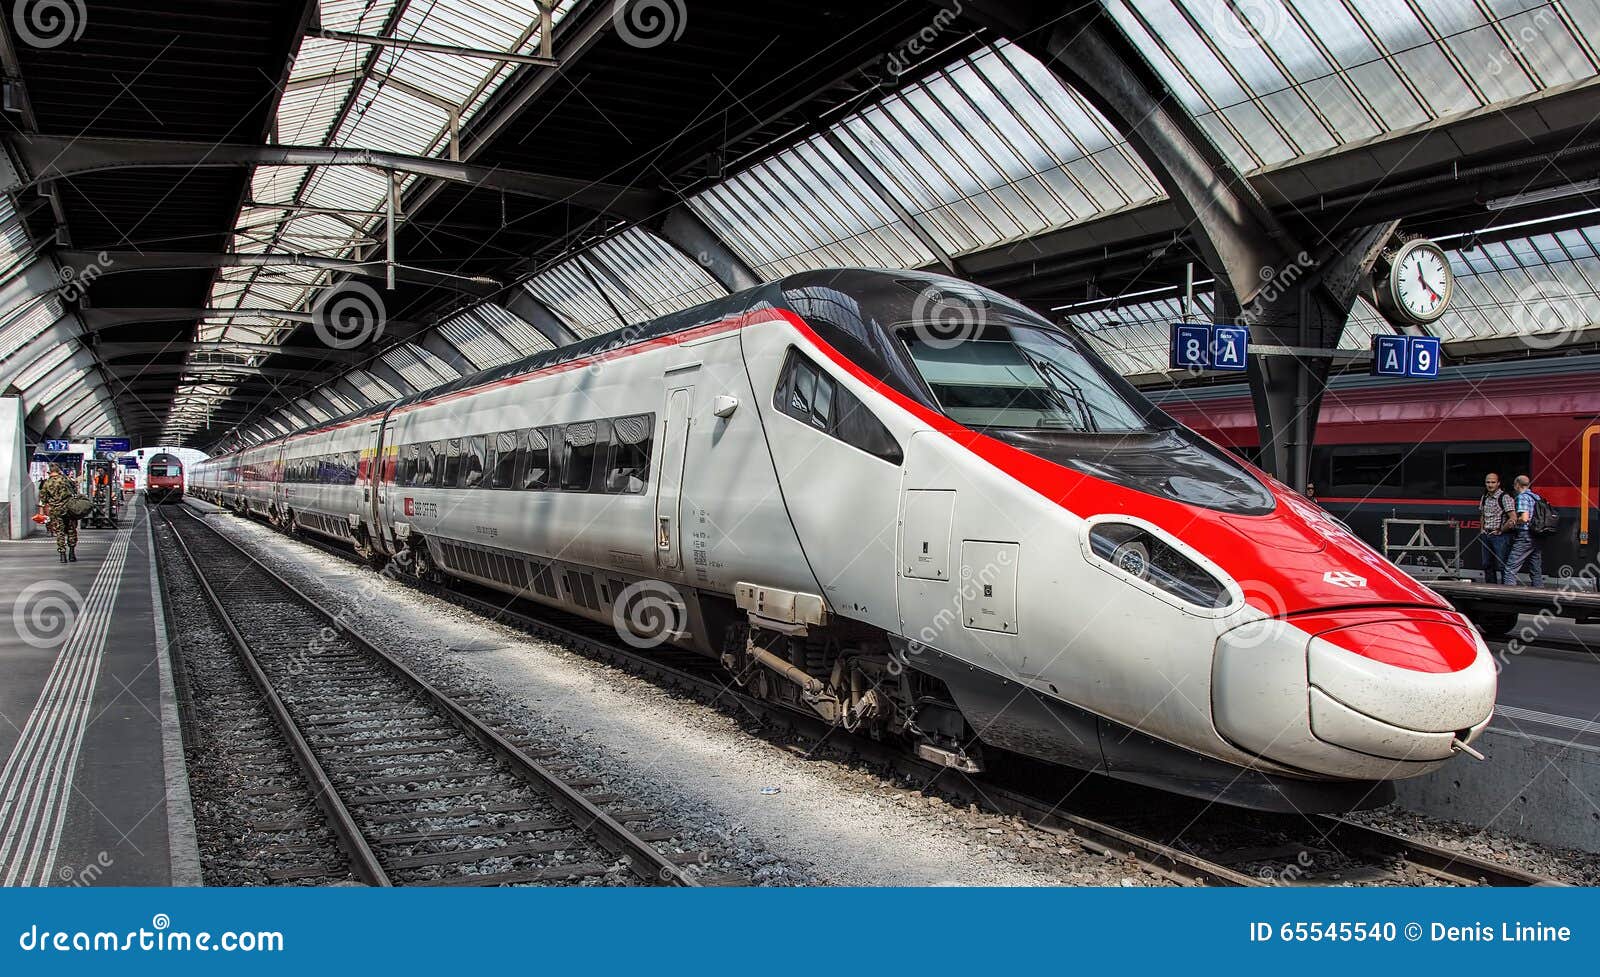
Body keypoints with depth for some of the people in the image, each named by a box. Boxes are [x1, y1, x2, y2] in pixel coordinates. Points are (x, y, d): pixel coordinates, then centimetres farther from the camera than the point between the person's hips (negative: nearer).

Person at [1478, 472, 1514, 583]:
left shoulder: (1505, 497, -12)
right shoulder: (1484, 497, 11)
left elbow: (1513, 519, -18)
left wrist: (1501, 531, -11)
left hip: (1500, 536, -7)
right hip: (1486, 536, 7)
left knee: (1502, 565, -7)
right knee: (1487, 565, 12)